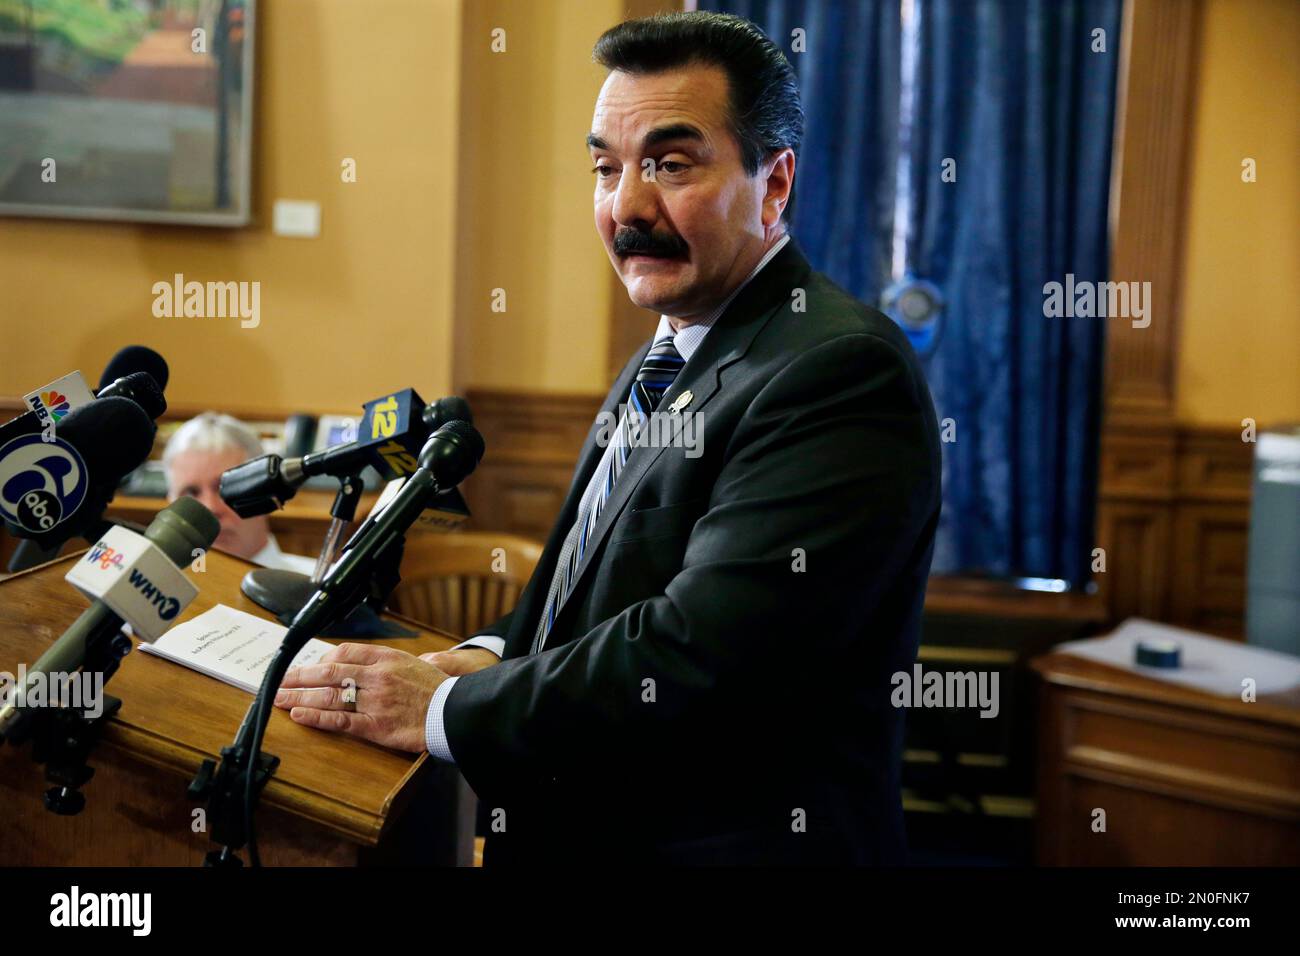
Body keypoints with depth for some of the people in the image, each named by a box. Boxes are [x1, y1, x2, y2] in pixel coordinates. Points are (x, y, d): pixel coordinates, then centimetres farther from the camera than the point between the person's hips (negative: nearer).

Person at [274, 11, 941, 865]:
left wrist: (445, 711, -18)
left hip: (730, 838, -8)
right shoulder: (665, 361, 9)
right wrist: (492, 659, -4)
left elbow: (701, 658, -27)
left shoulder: (845, 370, -22)